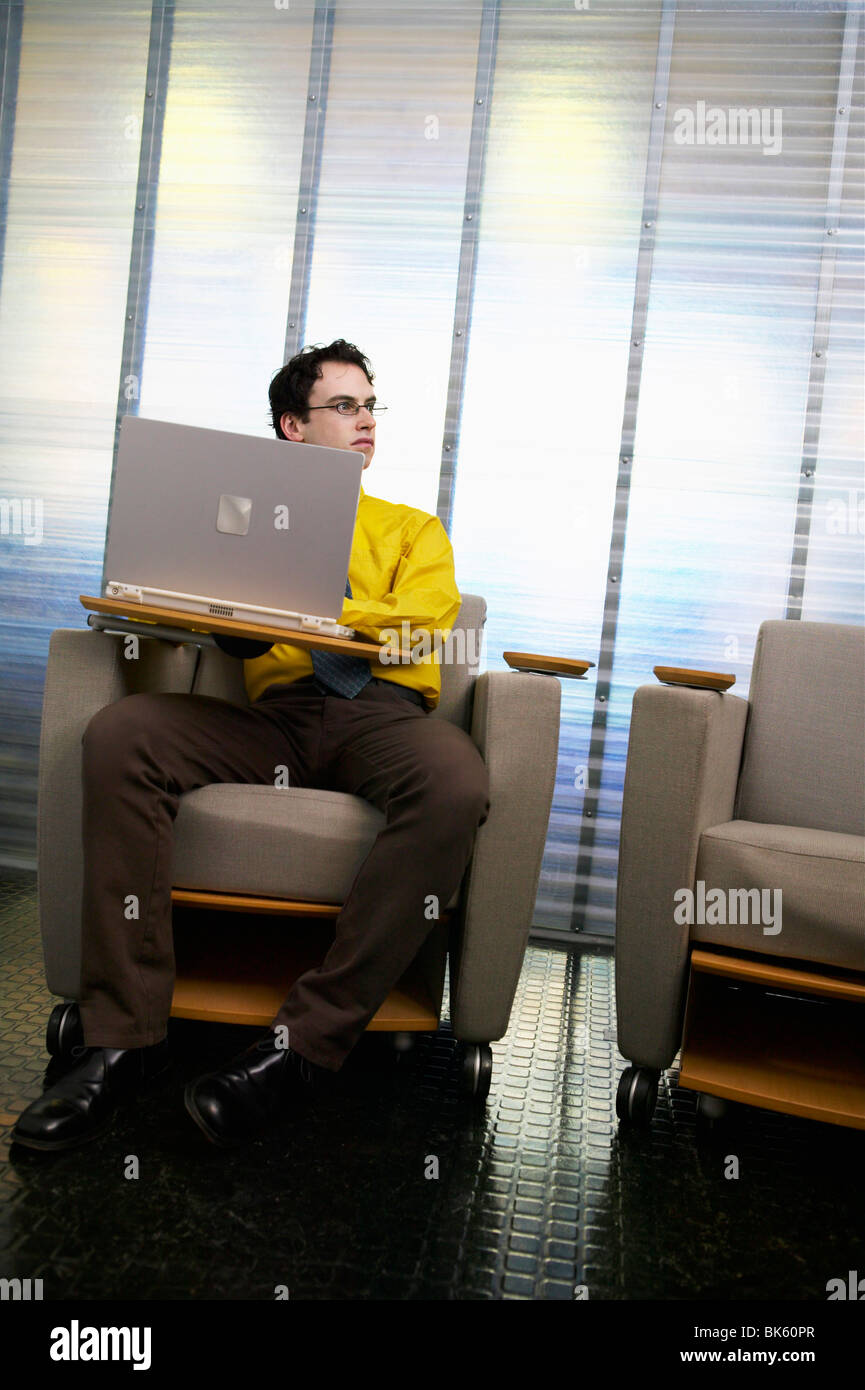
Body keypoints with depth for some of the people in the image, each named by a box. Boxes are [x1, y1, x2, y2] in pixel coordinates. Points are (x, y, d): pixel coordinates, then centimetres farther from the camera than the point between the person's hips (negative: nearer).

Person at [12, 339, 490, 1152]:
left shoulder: (412, 528, 25)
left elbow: (424, 620, 5)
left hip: (384, 711, -1)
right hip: (275, 716, 1)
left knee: (455, 782, -36)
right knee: (118, 733, -26)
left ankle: (308, 1042, -27)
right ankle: (125, 1037, -21)